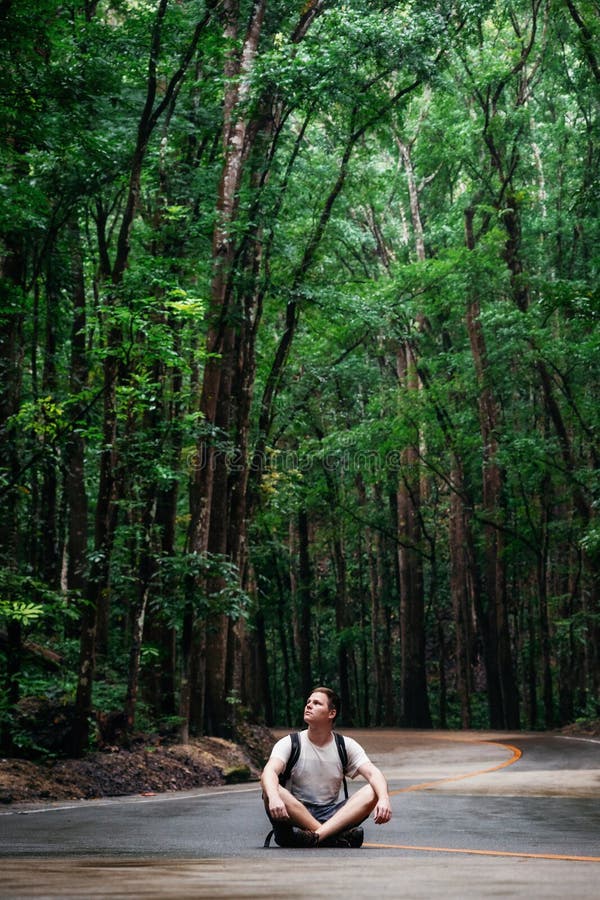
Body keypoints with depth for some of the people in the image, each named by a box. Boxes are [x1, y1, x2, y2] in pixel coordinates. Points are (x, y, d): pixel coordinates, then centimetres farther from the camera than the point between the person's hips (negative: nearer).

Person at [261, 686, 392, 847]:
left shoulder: (346, 745, 6)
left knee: (371, 793, -21)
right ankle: (336, 838, -39)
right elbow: (269, 772, -18)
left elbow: (373, 774, -7)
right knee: (269, 790, -32)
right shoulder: (289, 743, 0)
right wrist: (274, 798, -42)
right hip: (294, 815, -2)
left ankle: (317, 836, -40)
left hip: (332, 816, 2)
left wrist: (384, 799, -31)